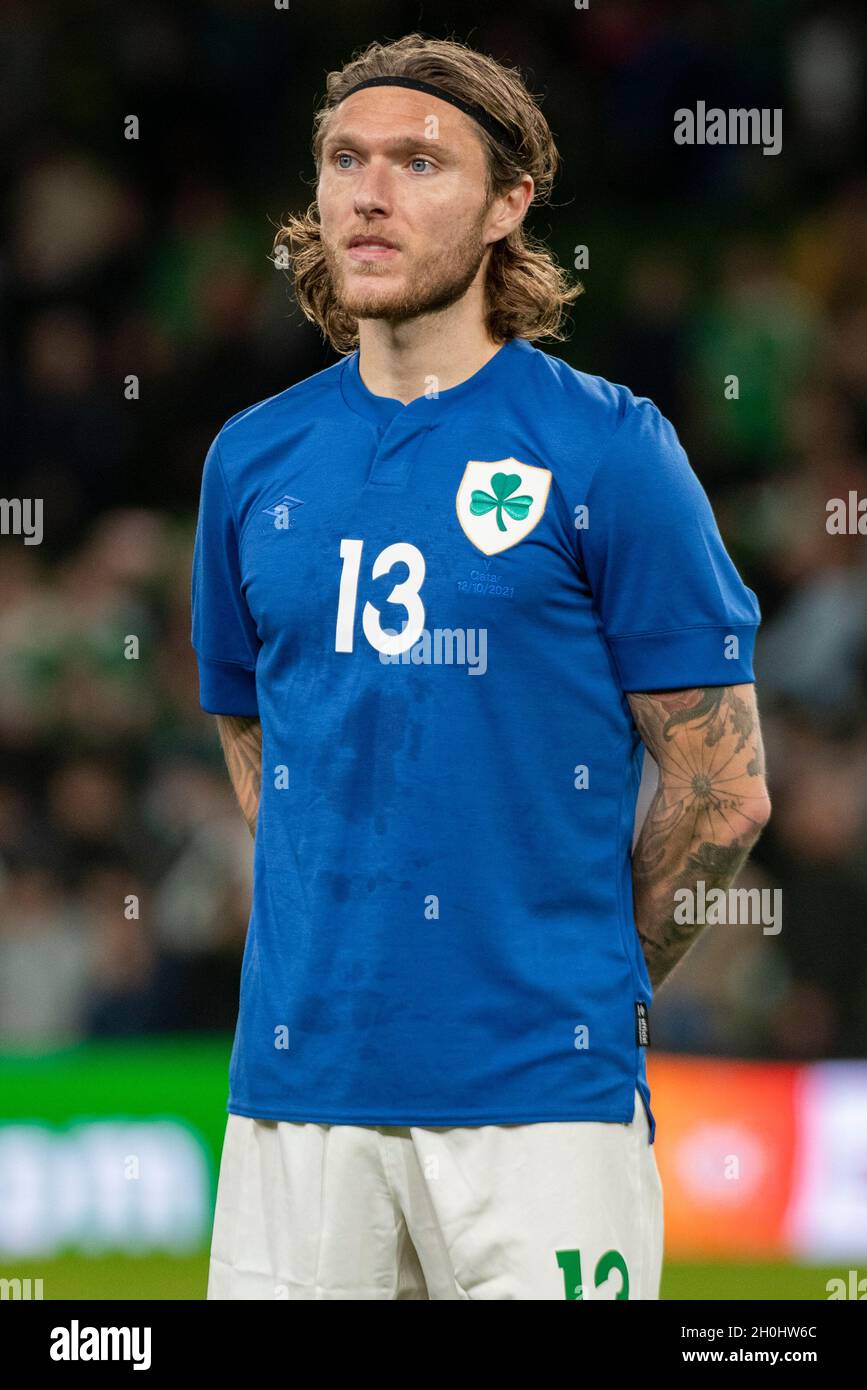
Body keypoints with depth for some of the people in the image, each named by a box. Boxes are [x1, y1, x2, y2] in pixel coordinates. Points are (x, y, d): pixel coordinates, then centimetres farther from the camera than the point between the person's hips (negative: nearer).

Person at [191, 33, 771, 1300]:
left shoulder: (607, 449, -2)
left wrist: (589, 987, 6)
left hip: (537, 1094, -4)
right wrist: (350, 948, 12)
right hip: (297, 1081, 4)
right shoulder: (253, 459, 11)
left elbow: (723, 793, -1)